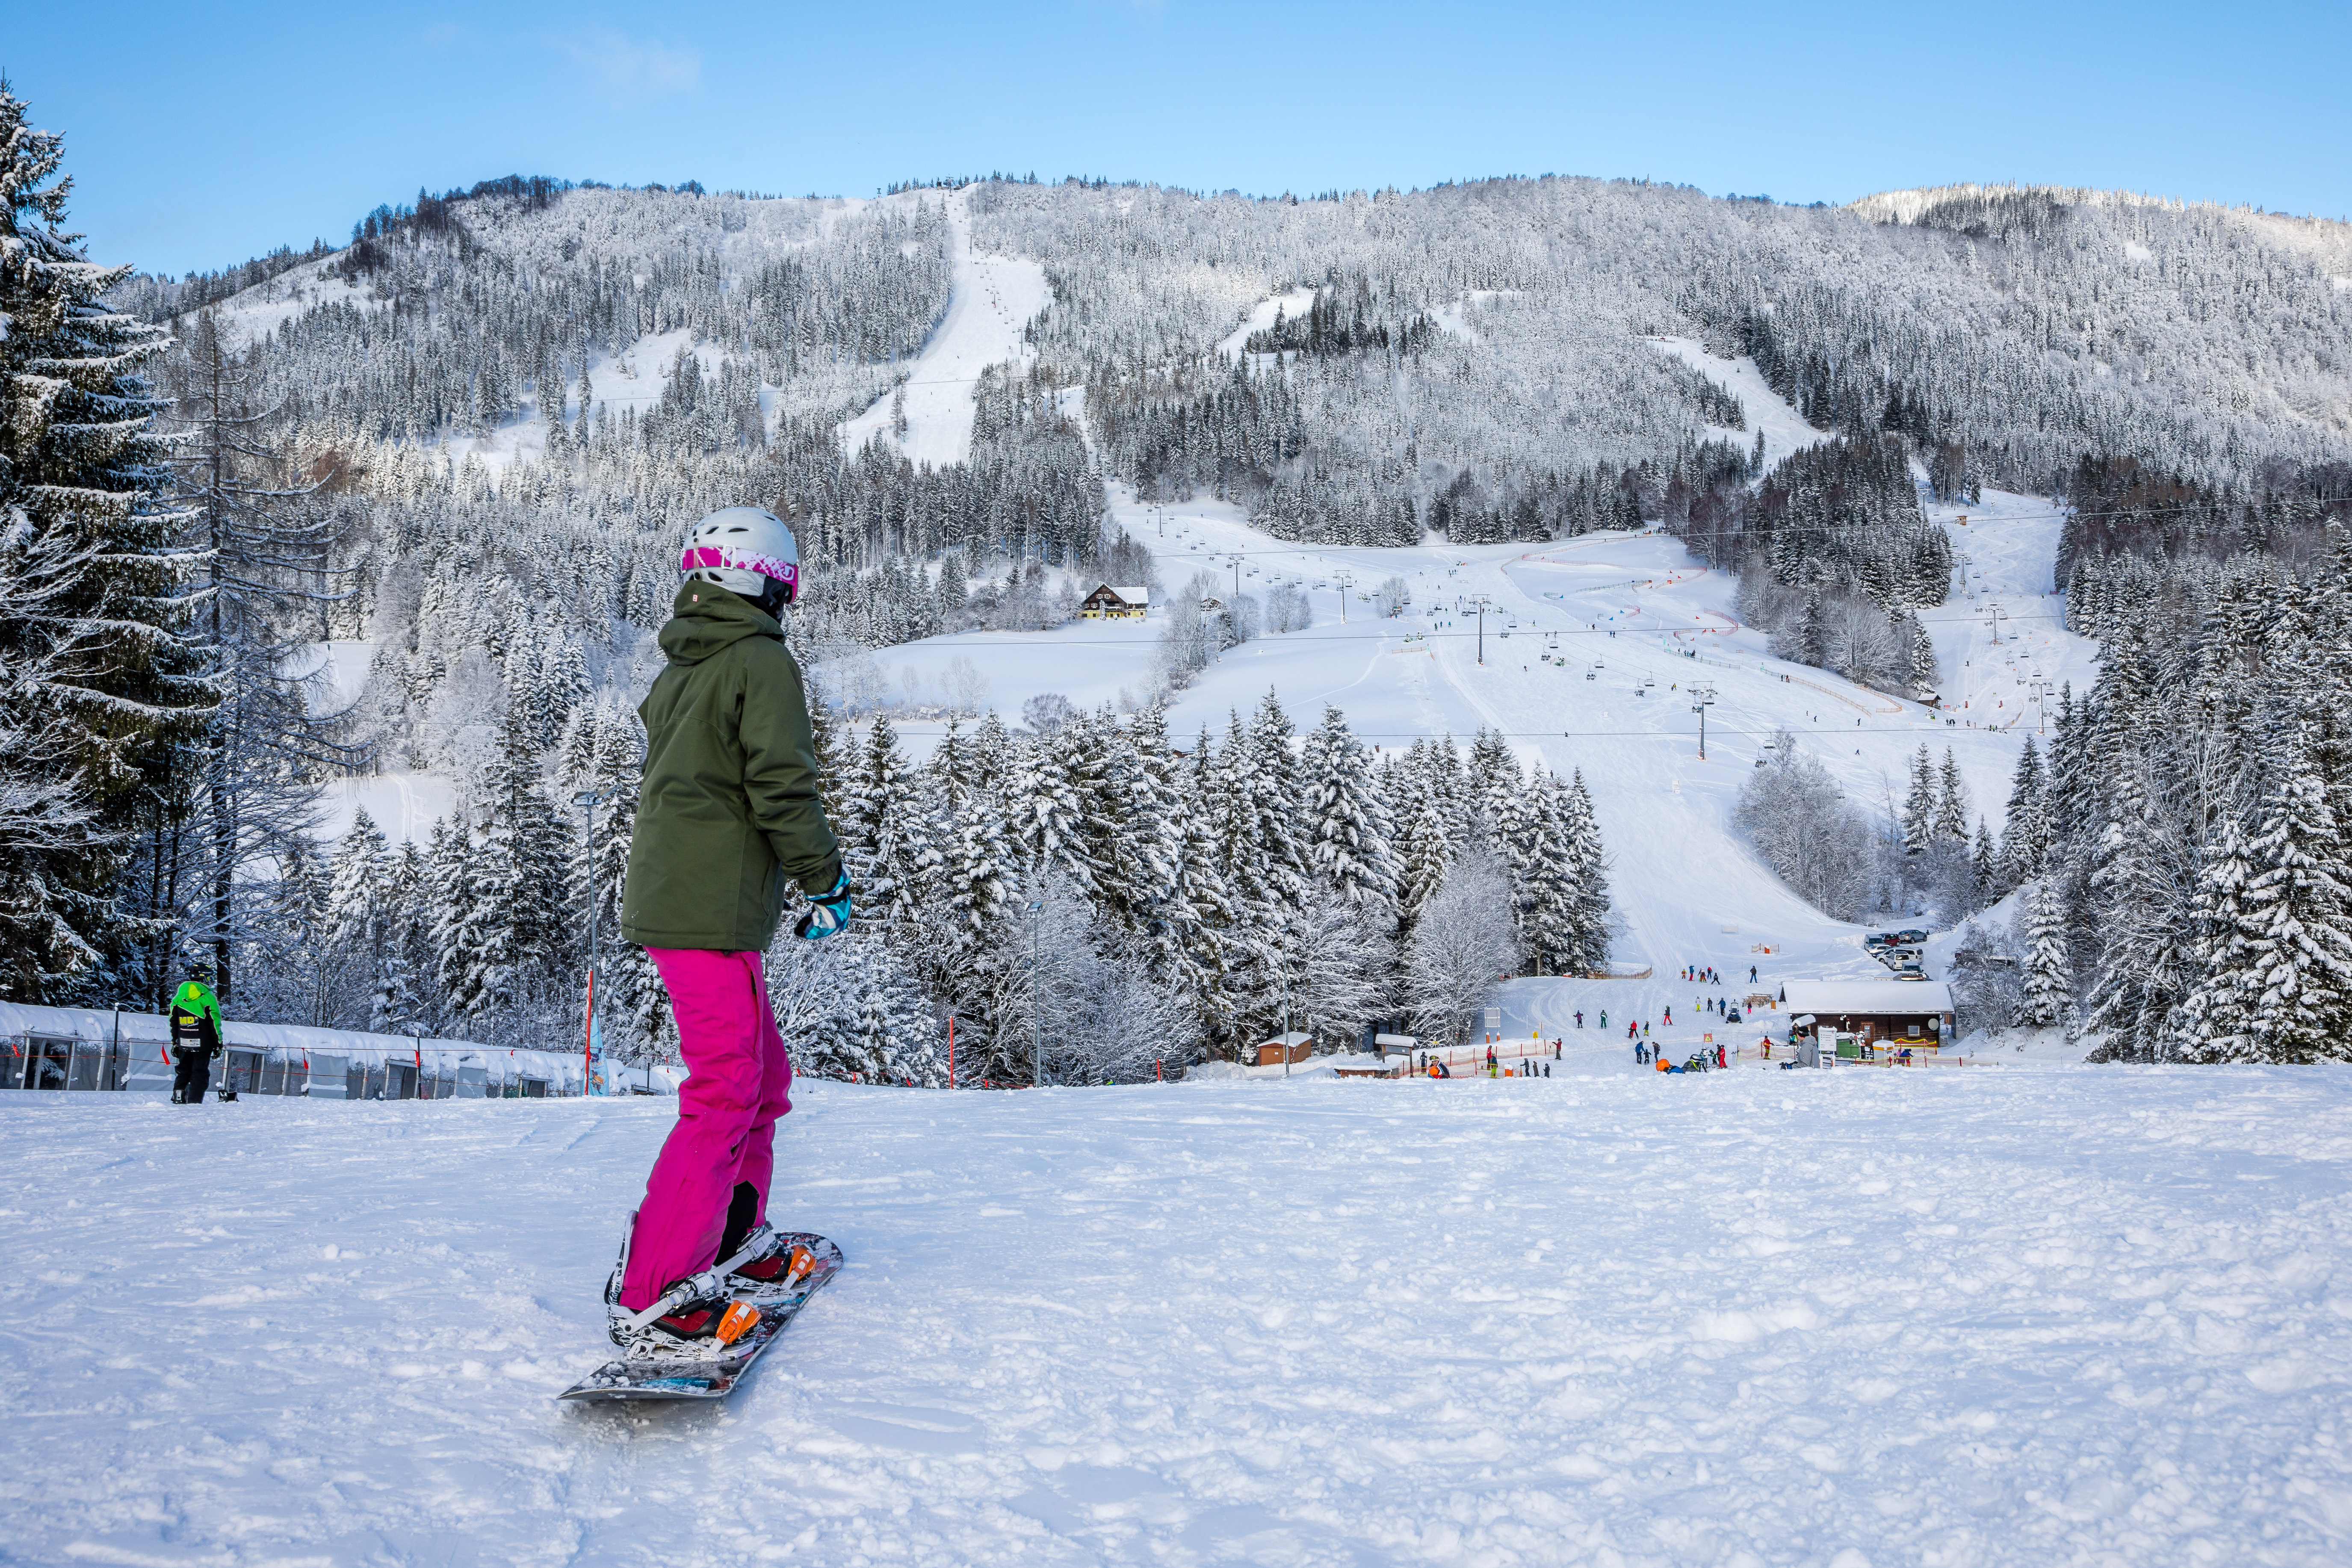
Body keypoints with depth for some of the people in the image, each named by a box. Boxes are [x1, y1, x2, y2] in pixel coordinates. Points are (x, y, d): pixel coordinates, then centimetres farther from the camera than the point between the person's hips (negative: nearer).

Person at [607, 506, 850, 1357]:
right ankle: (648, 1300, -13)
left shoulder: (677, 673, 18)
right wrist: (824, 877, -4)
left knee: (763, 1076, 20)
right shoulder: (762, 662, -9)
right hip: (714, 911, -9)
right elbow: (782, 785, -15)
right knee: (724, 1096, -10)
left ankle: (734, 1244, 28)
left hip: (665, 896, 9)